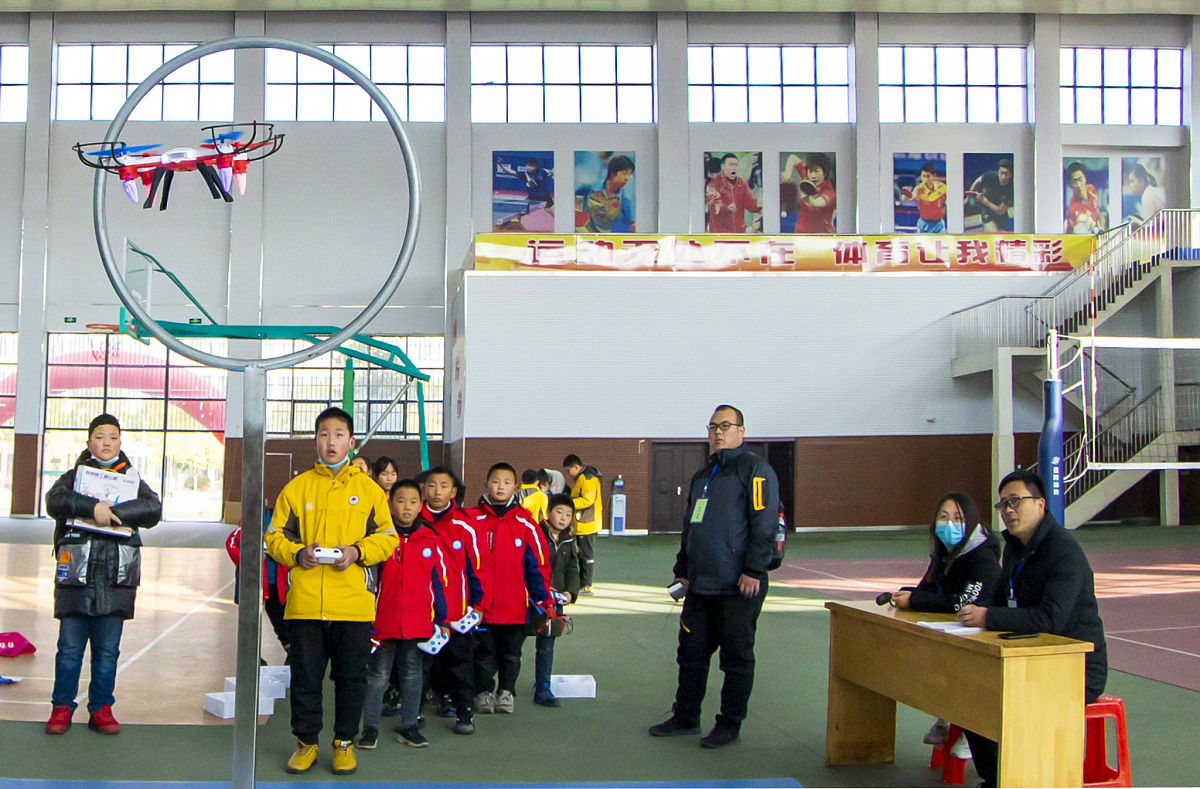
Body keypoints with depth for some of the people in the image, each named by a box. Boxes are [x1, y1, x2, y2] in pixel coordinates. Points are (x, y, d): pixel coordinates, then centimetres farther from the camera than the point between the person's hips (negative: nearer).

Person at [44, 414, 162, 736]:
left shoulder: (132, 479, 13)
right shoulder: (74, 476, 11)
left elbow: (153, 508, -6)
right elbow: (55, 500, -10)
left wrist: (109, 513, -16)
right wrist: (93, 507, -24)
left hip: (116, 577, 1)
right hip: (76, 575, -1)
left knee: (108, 650, 6)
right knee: (70, 647, 3)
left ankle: (101, 709, 16)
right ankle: (62, 707, 14)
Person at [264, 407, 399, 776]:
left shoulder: (368, 488, 6)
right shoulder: (297, 487, 8)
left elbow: (388, 536, 7)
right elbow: (276, 535, 10)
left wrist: (357, 551, -10)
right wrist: (297, 553, -9)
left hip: (353, 602, 0)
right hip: (305, 602, 1)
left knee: (351, 676, 6)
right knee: (305, 676, 7)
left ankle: (344, 743, 20)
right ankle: (306, 742, 21)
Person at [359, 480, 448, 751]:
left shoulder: (429, 540, 5)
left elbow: (437, 581, 10)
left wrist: (441, 620, 9)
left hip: (418, 622, 2)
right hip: (384, 622, -2)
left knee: (412, 674, 11)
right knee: (378, 675, 5)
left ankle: (409, 726, 21)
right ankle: (370, 728, 14)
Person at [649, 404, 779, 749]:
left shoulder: (754, 469, -6)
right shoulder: (702, 475, 19)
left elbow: (764, 524, -14)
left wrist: (753, 571, -19)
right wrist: (682, 570, 21)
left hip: (738, 588, -8)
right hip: (700, 587, 8)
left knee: (737, 658, 3)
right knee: (691, 653, 13)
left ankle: (730, 726, 12)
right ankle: (685, 717, 24)